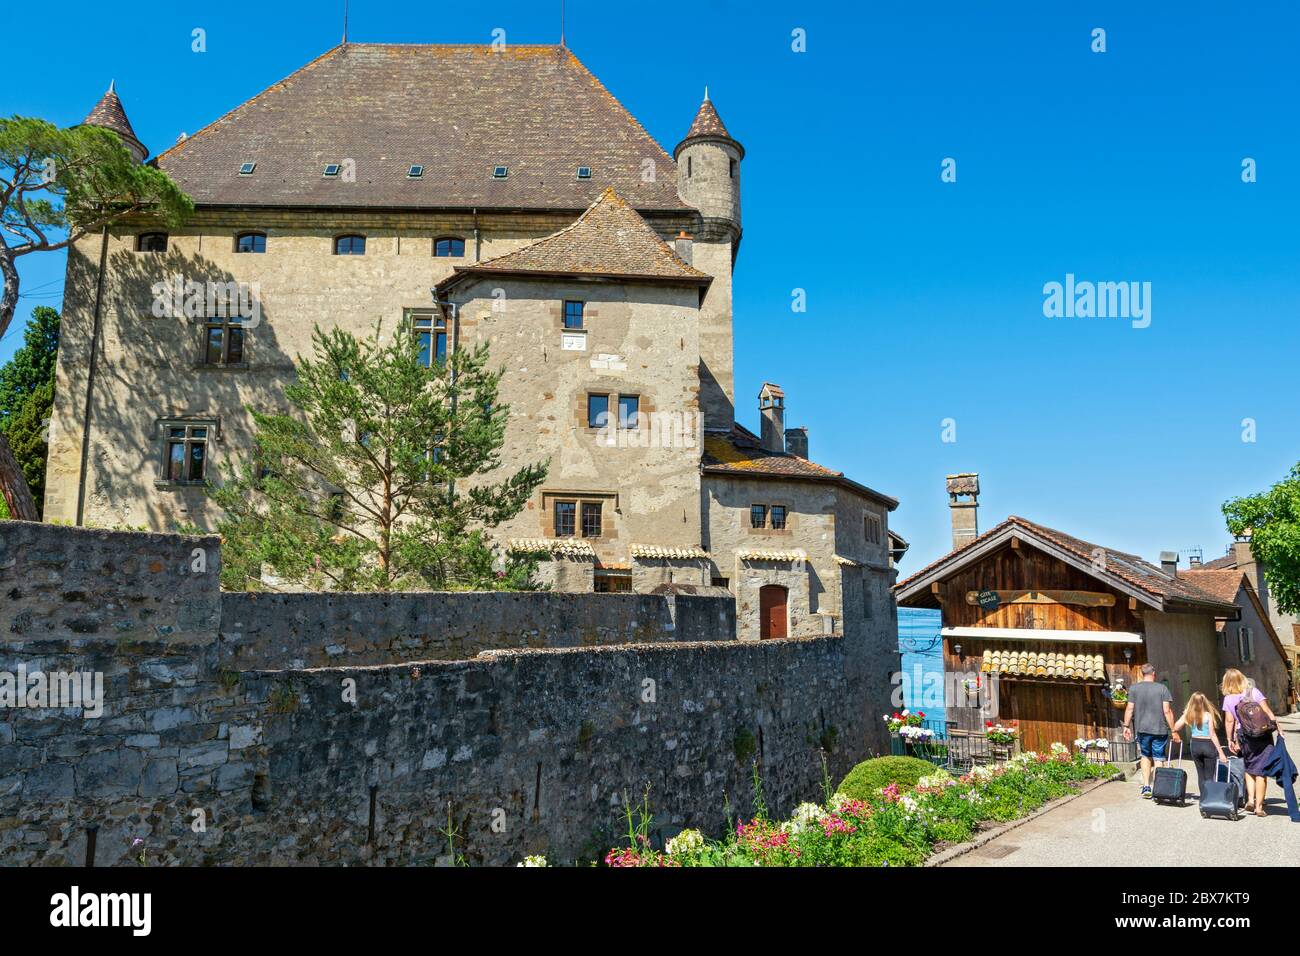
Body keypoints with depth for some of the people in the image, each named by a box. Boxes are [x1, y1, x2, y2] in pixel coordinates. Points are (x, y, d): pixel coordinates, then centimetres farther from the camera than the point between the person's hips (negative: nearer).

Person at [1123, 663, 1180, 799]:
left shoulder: (1134, 688, 1)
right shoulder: (1162, 688, -3)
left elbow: (1130, 709, -2)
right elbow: (1167, 711, -7)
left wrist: (1126, 726, 6)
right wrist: (1173, 731, -3)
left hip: (1142, 728, 2)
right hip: (1160, 729, -2)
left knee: (1145, 756, 17)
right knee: (1158, 759, 7)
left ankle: (1146, 786, 8)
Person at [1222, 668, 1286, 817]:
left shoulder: (1228, 699, -1)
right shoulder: (1253, 691, -5)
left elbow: (1230, 721, -1)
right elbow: (1267, 712, -10)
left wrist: (1230, 740, 7)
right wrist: (1278, 729, -4)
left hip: (1244, 737, 2)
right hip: (1262, 736, -2)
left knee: (1249, 769, 20)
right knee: (1261, 771, 2)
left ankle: (1250, 799, 7)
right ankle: (1259, 807, 1)